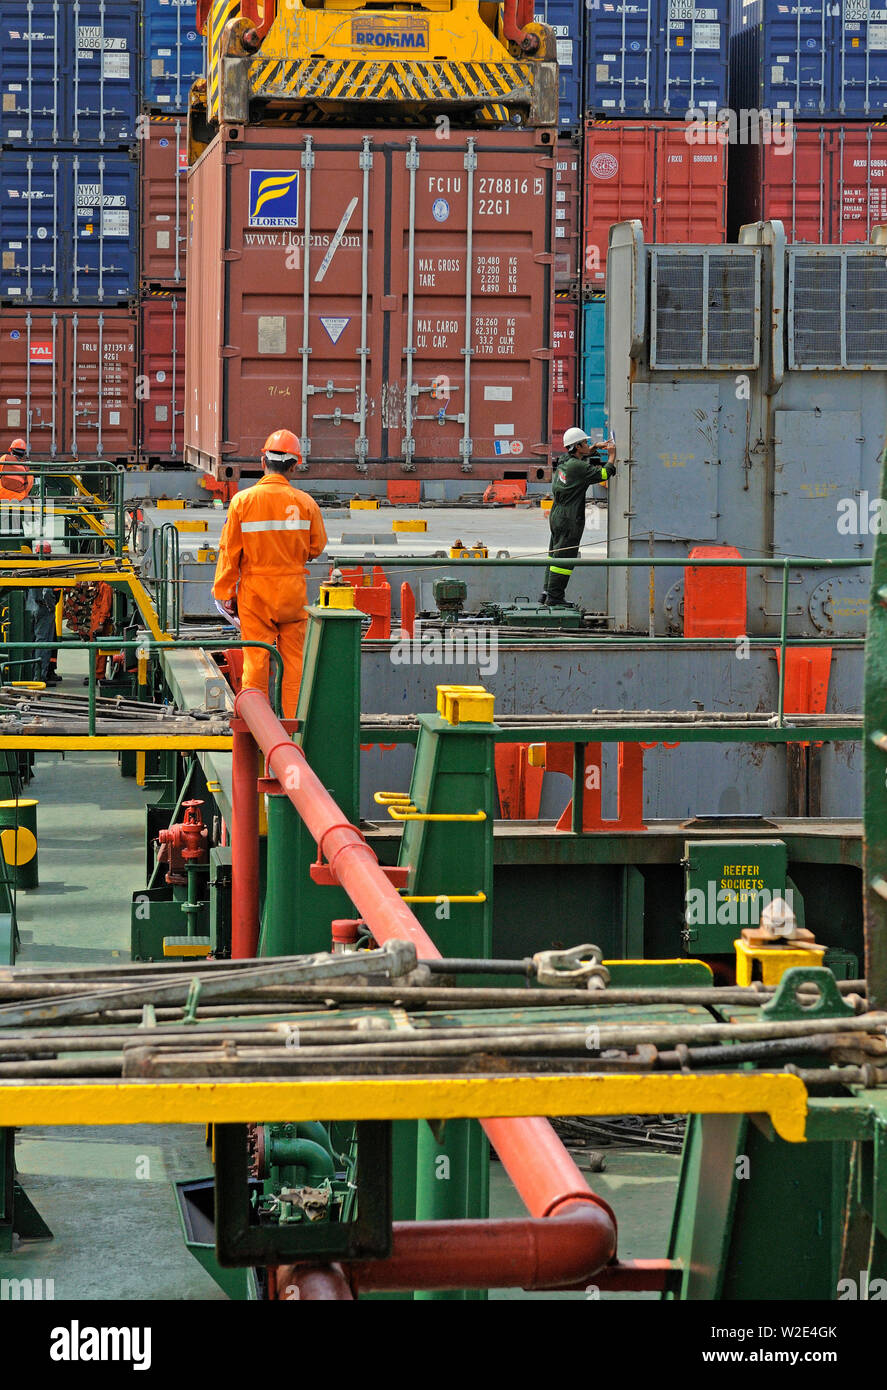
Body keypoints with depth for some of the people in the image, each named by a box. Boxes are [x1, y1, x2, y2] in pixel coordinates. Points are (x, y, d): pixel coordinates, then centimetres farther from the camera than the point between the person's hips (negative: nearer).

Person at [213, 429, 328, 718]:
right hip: (293, 591, 1)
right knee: (294, 661, 8)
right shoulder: (305, 503, -5)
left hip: (255, 590, -1)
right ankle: (294, 722, 11)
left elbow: (229, 551, -3)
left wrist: (224, 592, 5)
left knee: (255, 660, 5)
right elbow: (316, 548, 5)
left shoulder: (242, 500, -7)